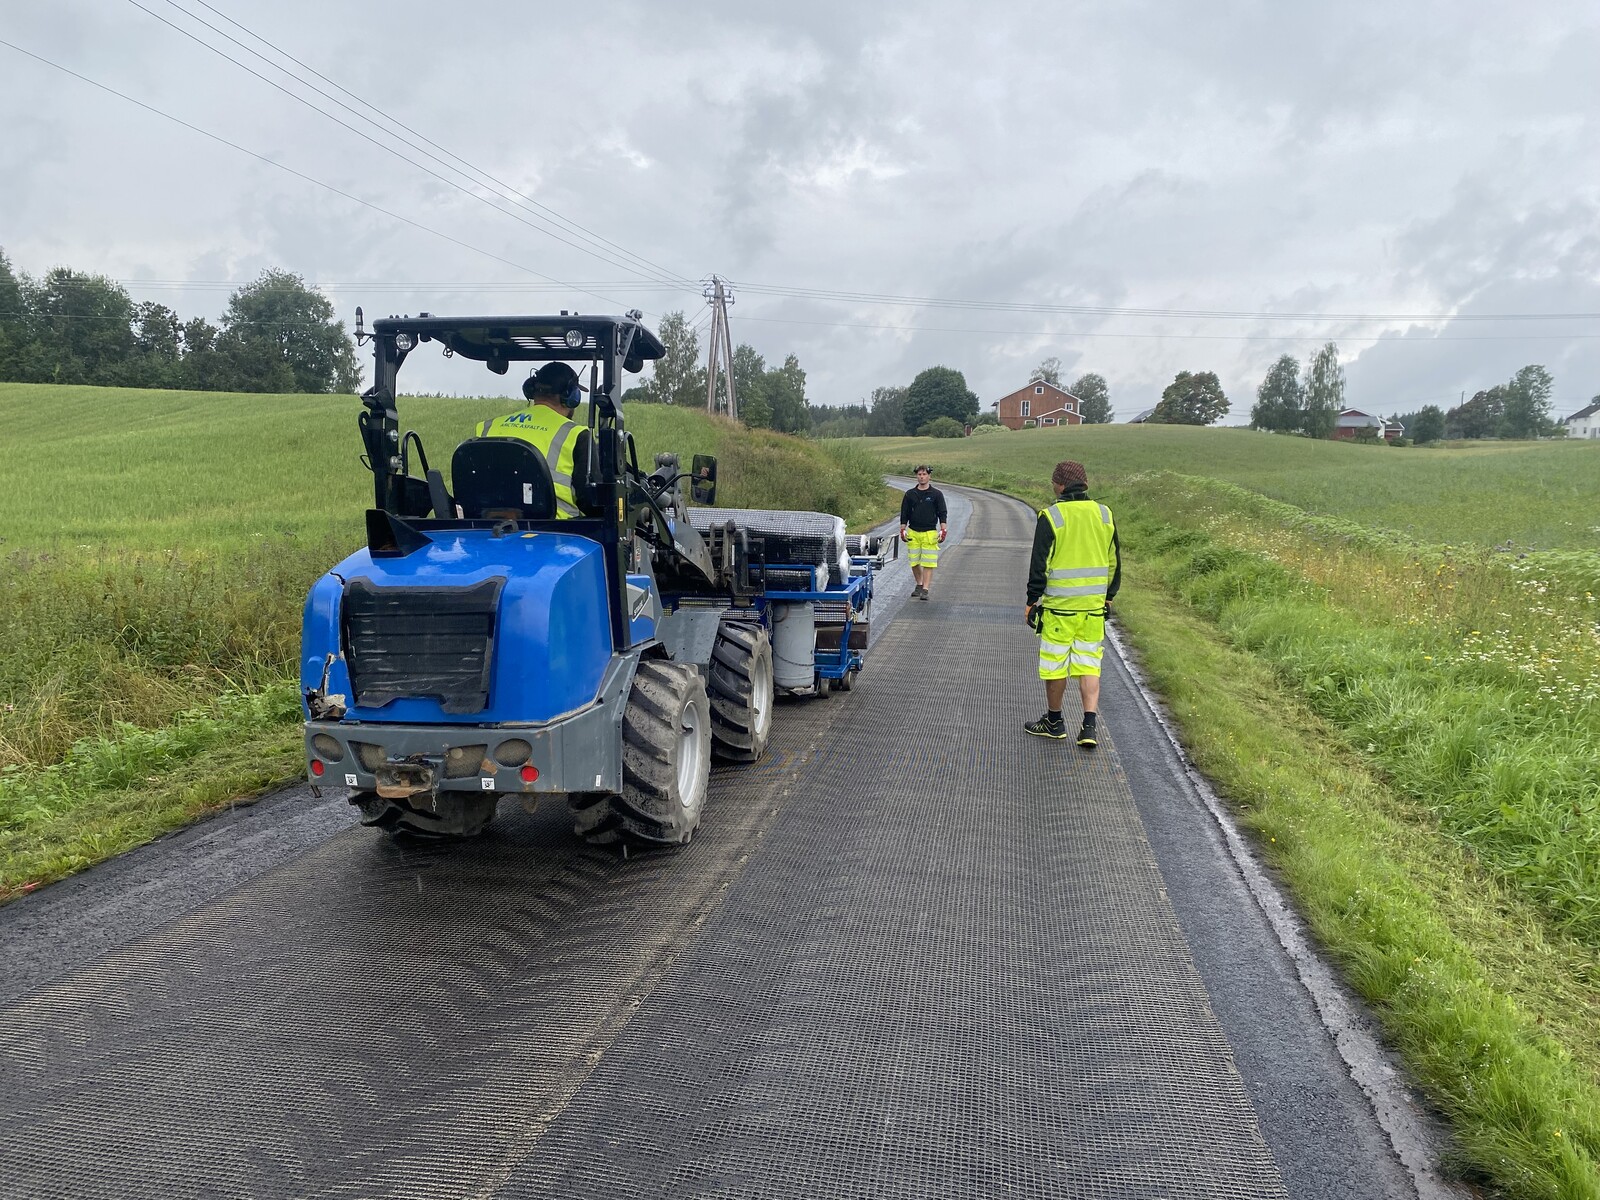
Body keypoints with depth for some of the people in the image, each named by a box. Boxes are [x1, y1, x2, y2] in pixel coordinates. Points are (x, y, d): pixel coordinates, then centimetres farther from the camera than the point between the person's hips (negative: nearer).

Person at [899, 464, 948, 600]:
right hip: (913, 533, 2)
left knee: (928, 563, -5)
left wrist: (943, 530, -7)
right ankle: (919, 585, 25)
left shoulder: (937, 494, 2)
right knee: (914, 562, 6)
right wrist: (902, 530, 5)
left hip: (930, 533, -2)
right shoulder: (910, 494, 8)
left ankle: (925, 589, -2)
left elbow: (943, 514, 2)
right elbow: (904, 514, 11)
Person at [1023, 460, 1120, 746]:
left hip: (1059, 605, -4)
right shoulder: (1104, 514, 4)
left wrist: (1032, 600, -2)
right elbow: (1114, 561, 11)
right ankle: (1090, 726, 0)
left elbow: (1039, 563, -10)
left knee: (1055, 665, 9)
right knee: (1089, 665, 9)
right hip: (1094, 605, 4)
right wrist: (1108, 596, 22)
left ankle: (1054, 722, 23)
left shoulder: (1051, 516, -11)